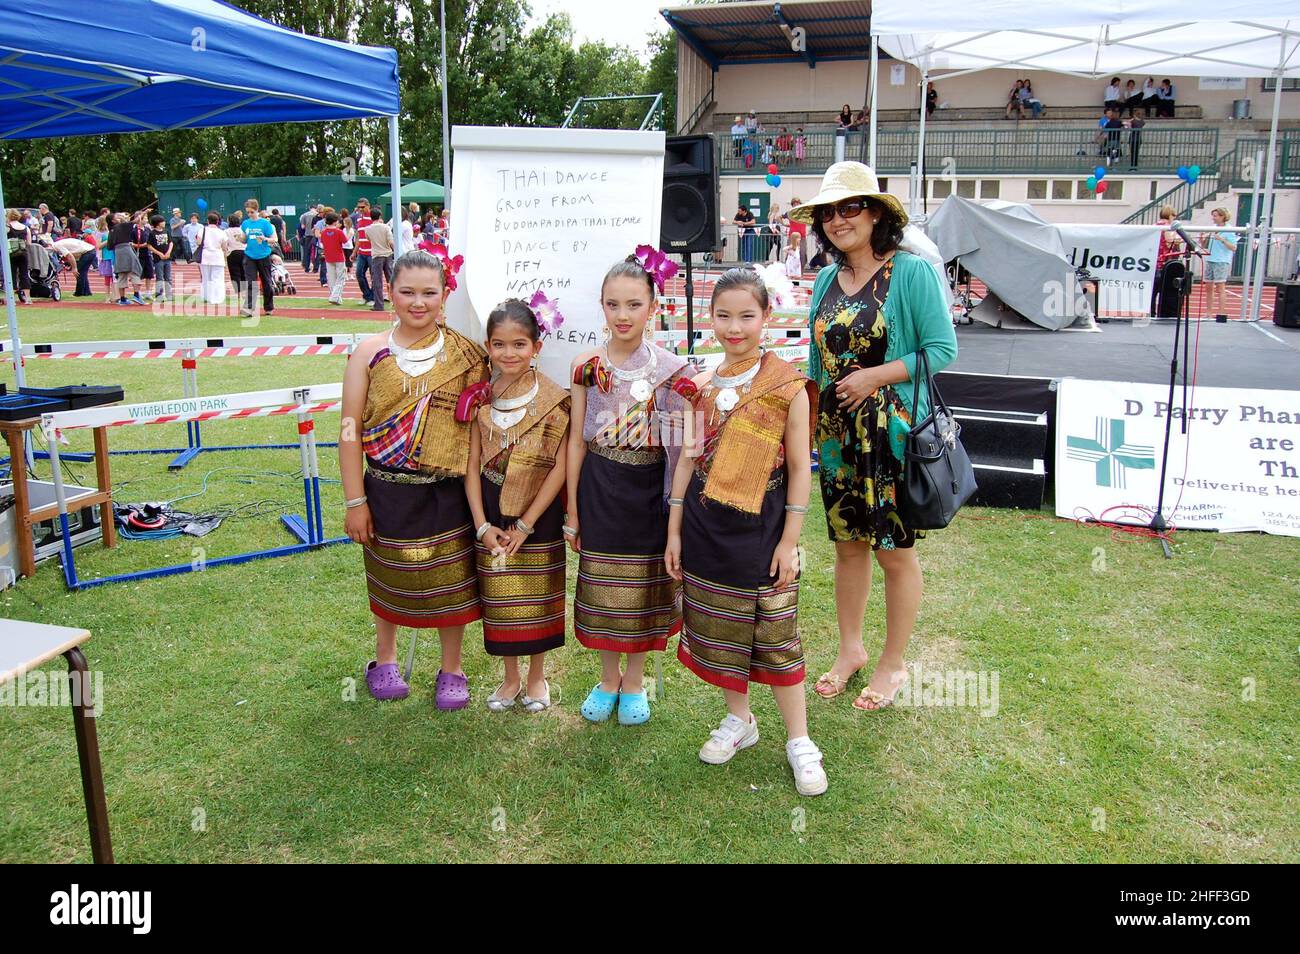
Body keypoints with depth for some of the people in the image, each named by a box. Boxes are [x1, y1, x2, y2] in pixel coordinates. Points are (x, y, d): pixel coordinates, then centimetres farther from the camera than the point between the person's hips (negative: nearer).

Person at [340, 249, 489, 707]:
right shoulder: (371, 353, -4)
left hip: (447, 493, 0)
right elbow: (350, 431, -4)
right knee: (389, 579, 17)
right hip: (387, 491, 1)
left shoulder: (466, 356, -4)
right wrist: (355, 501, -6)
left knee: (450, 579, 9)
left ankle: (451, 669, 31)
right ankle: (385, 660, 42)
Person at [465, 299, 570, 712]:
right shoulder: (482, 398, -2)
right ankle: (510, 678, 30)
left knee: (538, 596, 11)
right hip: (492, 512, 3)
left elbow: (560, 467, -12)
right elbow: (473, 464, -1)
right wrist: (482, 524, -8)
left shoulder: (554, 401, -12)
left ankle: (537, 676, 31)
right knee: (500, 598, 12)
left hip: (539, 515, -3)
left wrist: (526, 524, -13)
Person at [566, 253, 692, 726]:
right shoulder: (586, 366, -2)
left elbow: (677, 443, -4)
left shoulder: (669, 368, -6)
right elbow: (577, 439, 1)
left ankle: (635, 680, 30)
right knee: (602, 584, 11)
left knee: (644, 584, 10)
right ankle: (608, 677, 32)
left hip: (649, 488, -1)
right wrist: (572, 510, 1)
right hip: (599, 487, 1)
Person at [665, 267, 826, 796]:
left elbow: (799, 468, -7)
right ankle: (738, 720, 34)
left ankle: (799, 741, 18)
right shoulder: (703, 386, 4)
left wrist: (789, 540, -9)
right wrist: (674, 530, 7)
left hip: (761, 528, -4)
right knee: (717, 629, 14)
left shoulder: (786, 386, -9)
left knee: (775, 634, 3)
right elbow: (688, 459, 8)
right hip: (705, 528, 5)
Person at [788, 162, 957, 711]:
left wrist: (875, 376, -19)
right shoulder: (826, 281, 9)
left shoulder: (912, 272, -9)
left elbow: (942, 349, -12)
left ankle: (893, 664, 22)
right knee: (847, 544, 15)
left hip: (892, 433, -5)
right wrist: (808, 428, 13)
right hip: (836, 434, 6)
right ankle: (850, 650, 32)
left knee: (895, 552, 6)